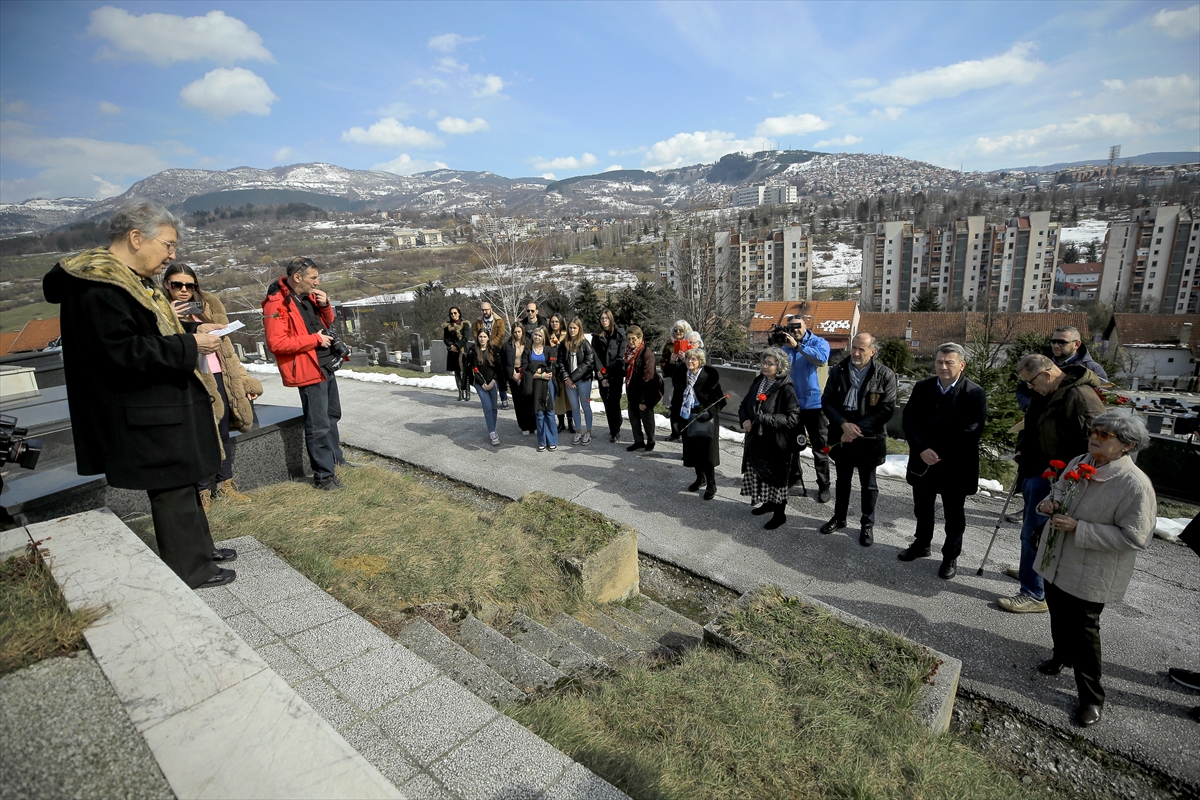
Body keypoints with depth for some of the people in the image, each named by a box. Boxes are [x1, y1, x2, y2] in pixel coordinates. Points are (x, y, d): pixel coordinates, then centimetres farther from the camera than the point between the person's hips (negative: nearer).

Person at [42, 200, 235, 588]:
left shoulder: (127, 279, 12)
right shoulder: (98, 288, -19)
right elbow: (121, 352, -26)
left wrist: (192, 331, 5)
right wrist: (190, 346, -23)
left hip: (165, 404, 10)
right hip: (147, 414, -10)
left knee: (184, 481, 19)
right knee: (172, 488, 0)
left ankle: (199, 546, 34)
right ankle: (189, 569, 14)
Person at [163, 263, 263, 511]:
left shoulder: (209, 306, 11)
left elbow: (225, 345, 13)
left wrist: (242, 379, 9)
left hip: (219, 378, 5)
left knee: (223, 433, 12)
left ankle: (225, 484, 25)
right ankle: (203, 491, 14)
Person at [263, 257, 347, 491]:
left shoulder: (307, 296, 9)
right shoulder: (277, 304, -17)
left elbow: (327, 322, 21)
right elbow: (276, 343, -25)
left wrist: (325, 305, 0)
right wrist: (314, 340, -21)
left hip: (327, 366, 10)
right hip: (309, 371, -10)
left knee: (332, 415, 23)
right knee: (318, 425, -5)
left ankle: (334, 457, 40)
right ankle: (324, 475, 4)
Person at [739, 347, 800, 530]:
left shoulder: (786, 389, -15)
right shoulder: (757, 383, 6)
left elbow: (793, 419, -20)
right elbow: (744, 405, 14)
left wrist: (765, 418, -24)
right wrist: (744, 420, -6)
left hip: (775, 442, -7)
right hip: (756, 439, 7)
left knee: (775, 478, 3)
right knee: (759, 476, 18)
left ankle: (780, 513, 19)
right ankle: (768, 503, 38)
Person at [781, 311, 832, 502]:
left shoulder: (819, 342, -6)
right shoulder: (786, 346, 7)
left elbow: (821, 359, -28)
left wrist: (798, 346, -28)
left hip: (813, 403, -4)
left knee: (819, 448, 2)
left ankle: (823, 486, 11)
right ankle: (793, 476, 36)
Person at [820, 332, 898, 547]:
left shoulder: (885, 375, -10)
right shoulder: (838, 371, -1)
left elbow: (887, 408, -13)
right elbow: (827, 401, -3)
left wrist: (858, 428, -20)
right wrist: (844, 424, -18)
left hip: (869, 439, -3)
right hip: (842, 436, 3)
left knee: (868, 484, 12)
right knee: (842, 480, 18)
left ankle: (867, 524, 29)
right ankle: (839, 518, 35)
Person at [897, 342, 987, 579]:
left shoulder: (975, 393, -12)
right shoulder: (922, 388, 0)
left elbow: (971, 433, -16)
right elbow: (909, 421, -3)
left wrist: (939, 454, -17)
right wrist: (921, 450, -17)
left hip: (956, 466, -3)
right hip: (923, 462, 4)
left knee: (953, 515, 12)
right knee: (922, 508, 19)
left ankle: (951, 557, 30)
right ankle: (921, 544, 40)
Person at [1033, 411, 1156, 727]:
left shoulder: (1135, 484, -22)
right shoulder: (1078, 463, -1)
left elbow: (1134, 537, -22)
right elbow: (1058, 491, 17)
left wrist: (1079, 528, -26)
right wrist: (1049, 503, -6)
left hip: (1090, 576, -6)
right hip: (1056, 562, 6)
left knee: (1084, 630, 6)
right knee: (1058, 617, 24)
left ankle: (1092, 697, 24)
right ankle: (1062, 655, 50)